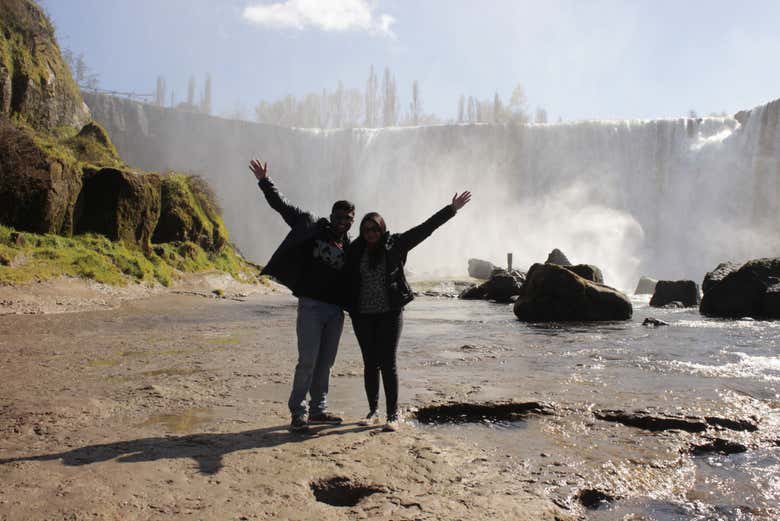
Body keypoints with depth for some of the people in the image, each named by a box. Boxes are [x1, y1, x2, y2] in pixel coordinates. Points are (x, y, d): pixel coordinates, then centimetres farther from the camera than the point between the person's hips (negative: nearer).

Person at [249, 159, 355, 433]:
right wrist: (264, 182, -7)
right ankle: (298, 413, 3)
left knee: (326, 363, 11)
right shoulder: (313, 229, 0)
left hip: (336, 310, 5)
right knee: (308, 361, -7)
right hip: (311, 305, -5)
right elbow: (283, 207, -1)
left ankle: (318, 409, 22)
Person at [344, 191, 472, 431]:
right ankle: (373, 412, 20)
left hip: (390, 314, -2)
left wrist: (451, 209, -1)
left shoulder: (395, 244, 0)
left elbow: (425, 228, 0)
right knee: (370, 364, 8)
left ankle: (393, 416, 7)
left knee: (387, 364, -2)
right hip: (363, 316, 2)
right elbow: (347, 279, 7)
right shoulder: (355, 250, 3)